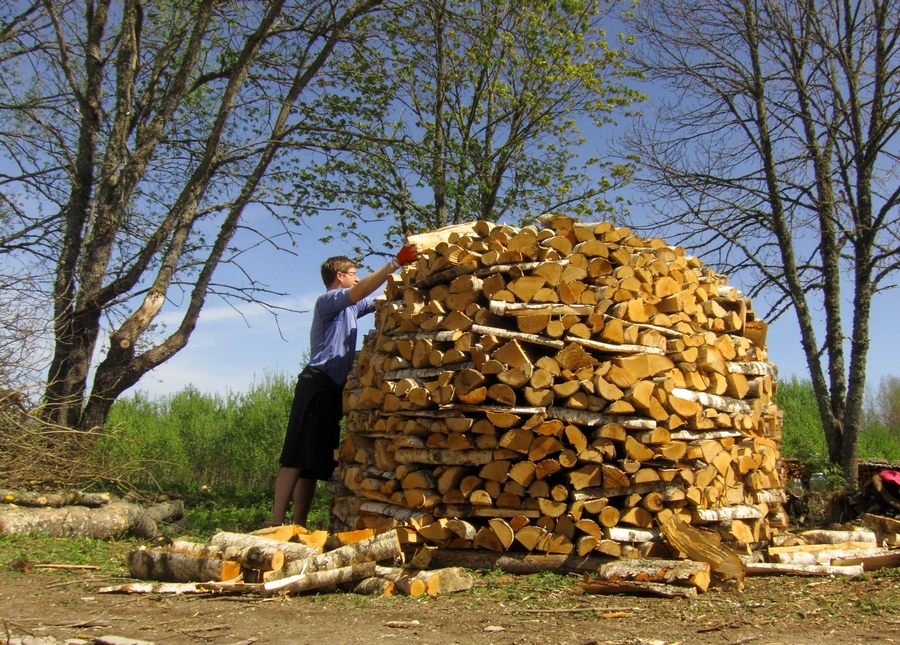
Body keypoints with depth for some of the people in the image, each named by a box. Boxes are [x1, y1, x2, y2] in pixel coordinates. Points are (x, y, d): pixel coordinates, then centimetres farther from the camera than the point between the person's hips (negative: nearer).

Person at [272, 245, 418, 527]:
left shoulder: (351, 306, 25)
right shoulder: (327, 300, -1)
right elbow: (361, 291, -18)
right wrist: (396, 263, -21)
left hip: (332, 389, 10)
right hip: (317, 384, -9)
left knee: (314, 463, 6)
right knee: (297, 460, -15)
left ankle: (298, 527, 7)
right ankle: (277, 526, -18)